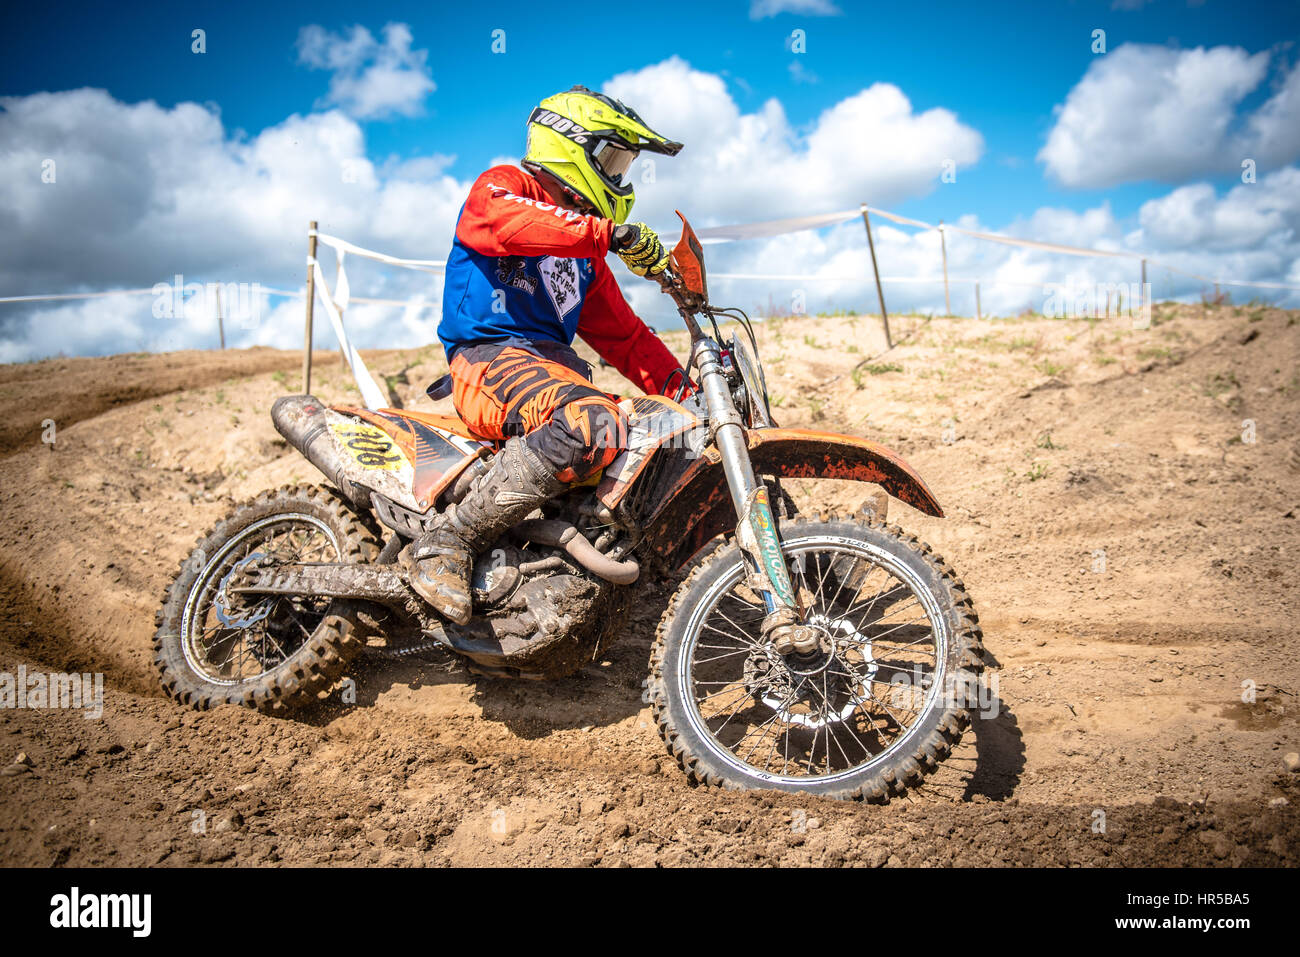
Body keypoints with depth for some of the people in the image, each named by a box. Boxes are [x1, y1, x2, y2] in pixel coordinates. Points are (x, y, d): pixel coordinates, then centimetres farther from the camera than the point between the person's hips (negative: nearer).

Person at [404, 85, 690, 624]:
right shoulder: (500, 186, 5)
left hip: (555, 360, 8)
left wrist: (683, 387, 12)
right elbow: (510, 222, -21)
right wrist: (610, 234, -29)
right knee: (591, 424, -37)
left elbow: (619, 332, 24)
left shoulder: (586, 250, 28)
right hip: (487, 355, -8)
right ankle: (445, 541, -31)